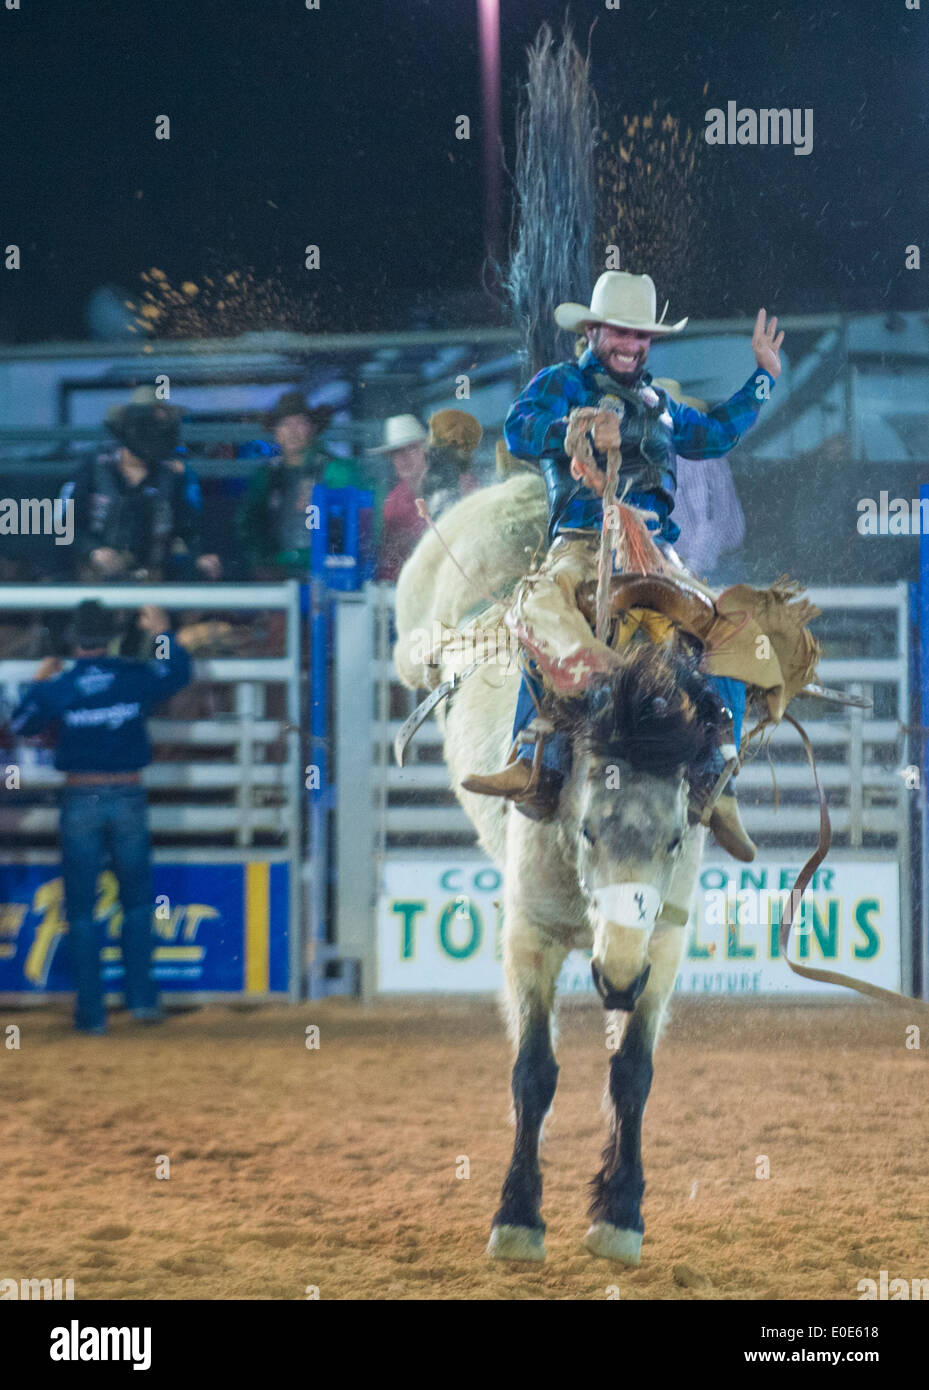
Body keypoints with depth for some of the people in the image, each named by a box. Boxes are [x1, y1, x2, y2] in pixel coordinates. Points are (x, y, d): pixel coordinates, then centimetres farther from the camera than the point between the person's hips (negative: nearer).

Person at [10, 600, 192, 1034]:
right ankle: (141, 997, 9)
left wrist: (38, 683, 23)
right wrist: (163, 632, 32)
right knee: (137, 903, 15)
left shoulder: (57, 688, -7)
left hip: (80, 802, -1)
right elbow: (178, 671, 17)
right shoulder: (135, 679, -3)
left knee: (81, 911, 4)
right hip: (128, 798, 1)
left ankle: (91, 1011, 3)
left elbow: (21, 724, 9)